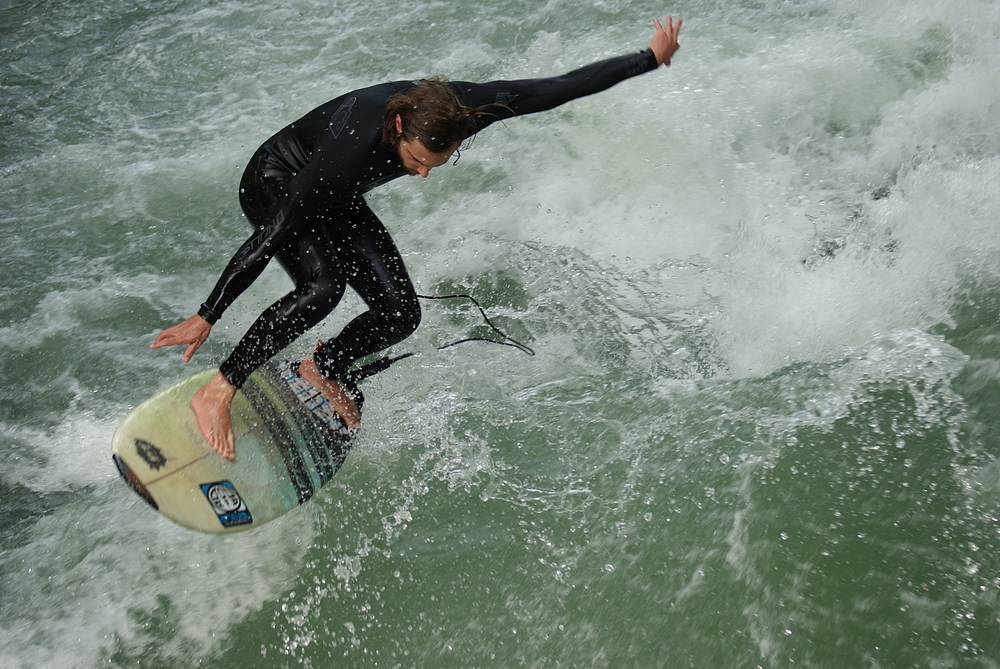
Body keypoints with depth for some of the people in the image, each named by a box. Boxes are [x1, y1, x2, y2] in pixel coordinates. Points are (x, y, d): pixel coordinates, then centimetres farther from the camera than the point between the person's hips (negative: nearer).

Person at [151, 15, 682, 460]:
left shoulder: (466, 107, -28)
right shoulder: (358, 141, -41)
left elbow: (562, 87, -17)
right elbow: (273, 236, -36)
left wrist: (652, 58, -8)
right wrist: (207, 316, -30)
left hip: (337, 203, 6)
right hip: (276, 184, -5)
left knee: (400, 314, -8)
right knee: (322, 286, -34)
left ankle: (322, 370, 21)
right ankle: (216, 394, -19)